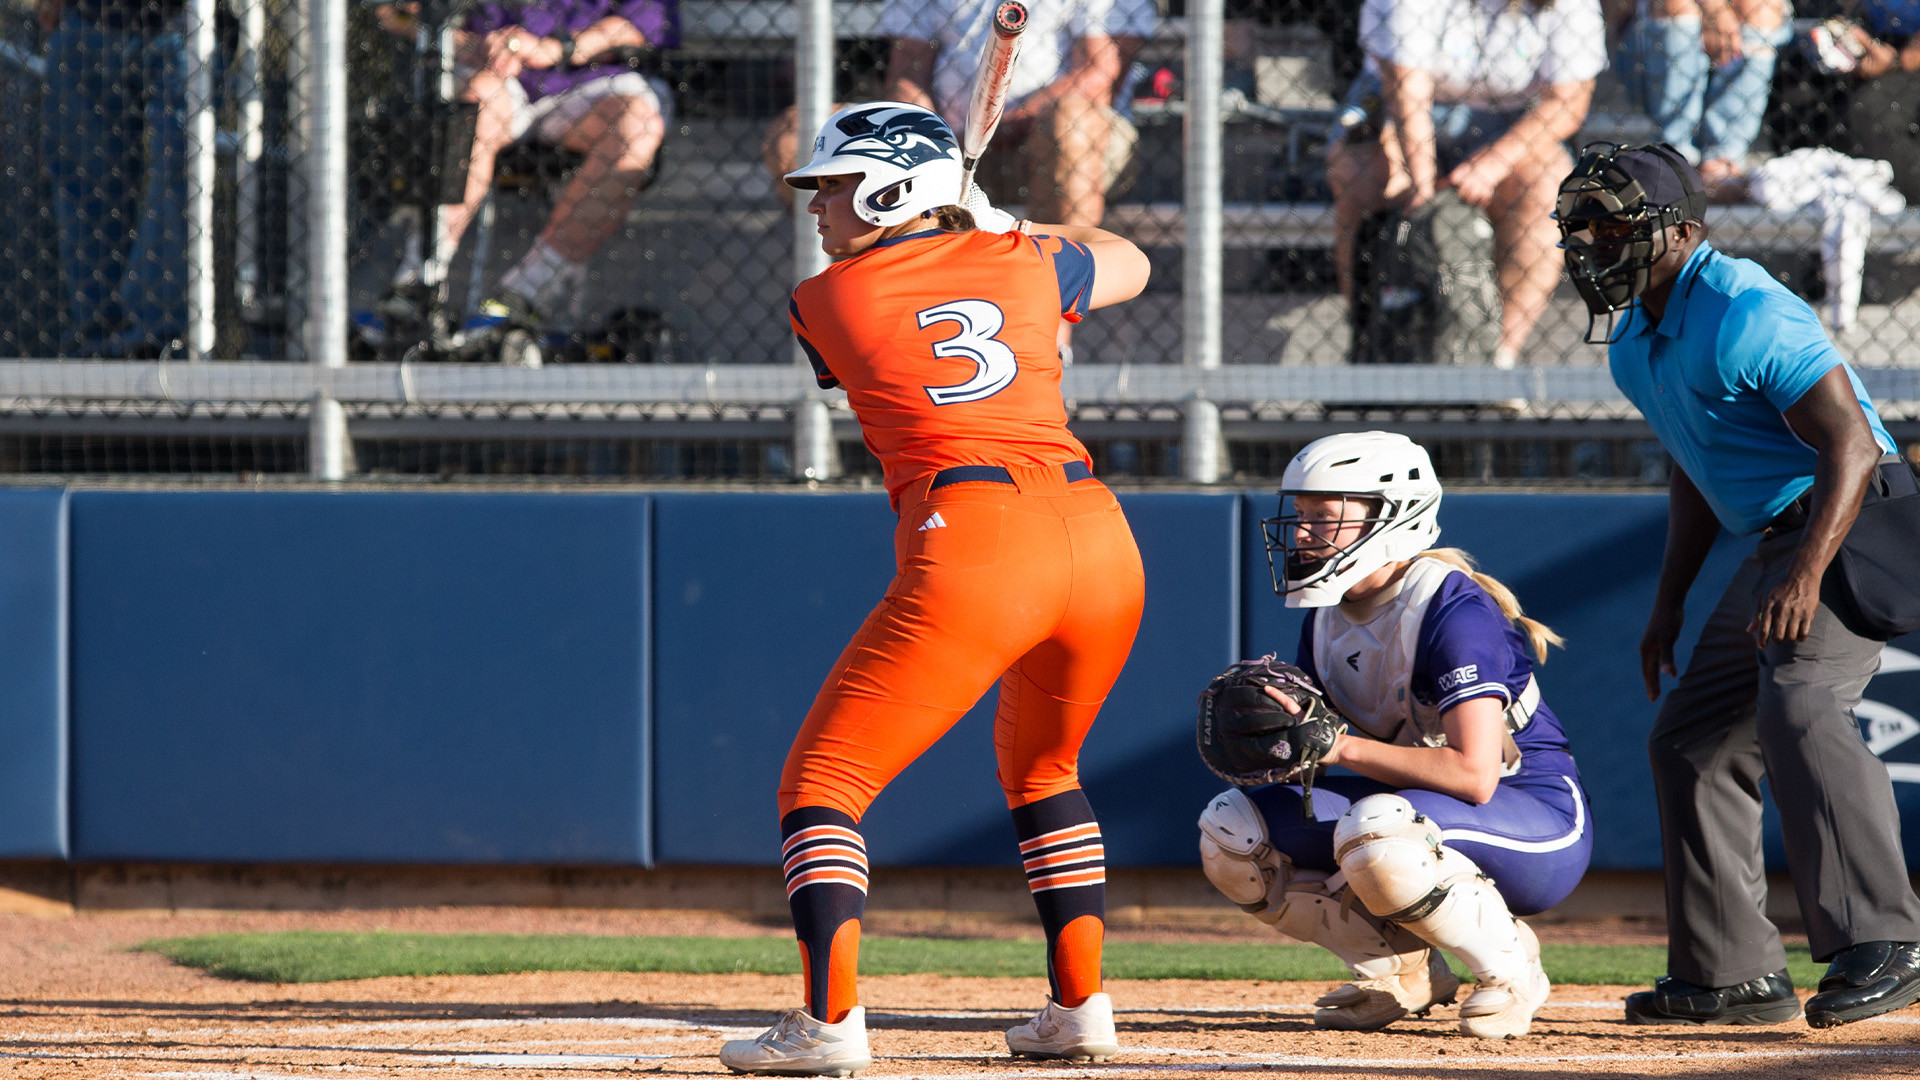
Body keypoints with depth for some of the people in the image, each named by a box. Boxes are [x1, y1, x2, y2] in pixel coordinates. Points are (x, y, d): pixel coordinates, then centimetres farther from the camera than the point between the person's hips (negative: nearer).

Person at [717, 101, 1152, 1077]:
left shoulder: (822, 303, 9)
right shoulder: (1022, 262, 17)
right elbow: (1127, 264, 39)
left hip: (970, 551, -5)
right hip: (1101, 543, 5)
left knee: (821, 781, 3)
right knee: (1041, 768, 30)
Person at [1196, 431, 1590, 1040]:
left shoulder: (1455, 611, -23)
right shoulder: (1328, 614, 3)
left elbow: (1474, 774, -31)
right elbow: (1315, 747, 8)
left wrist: (1342, 747, -29)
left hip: (1542, 828, -8)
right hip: (1413, 813, 8)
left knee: (1376, 833, -39)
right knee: (1230, 830, -5)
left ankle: (1506, 964, -13)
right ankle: (1402, 969, 0)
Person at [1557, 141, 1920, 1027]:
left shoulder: (1743, 314, -19)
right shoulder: (1632, 339, 12)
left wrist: (1807, 577, -34)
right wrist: (1670, 602, 21)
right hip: (1770, 545, 11)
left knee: (1799, 711, -29)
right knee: (1691, 738, 11)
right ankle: (1731, 976, 17)